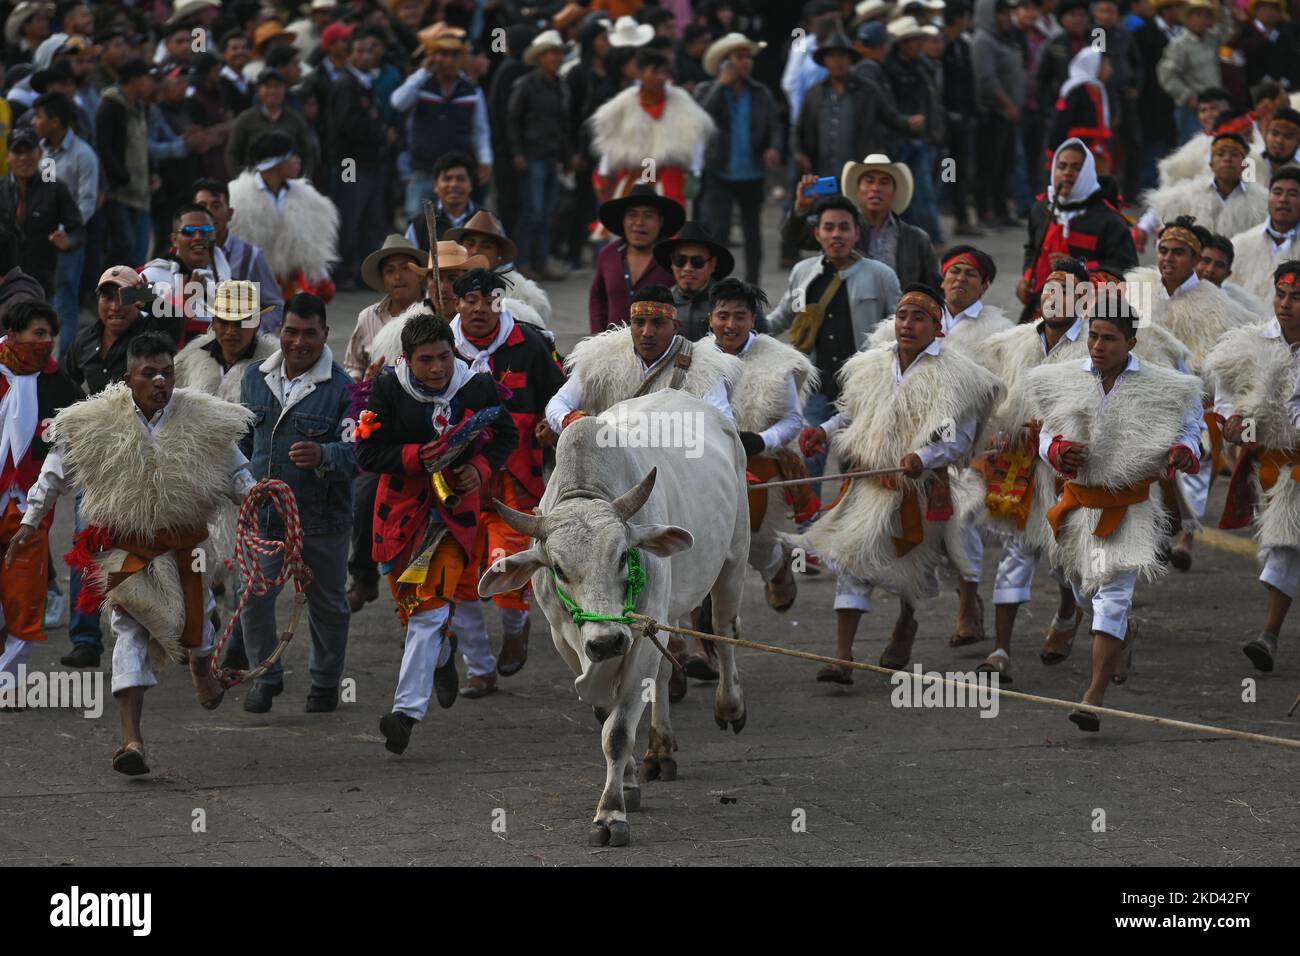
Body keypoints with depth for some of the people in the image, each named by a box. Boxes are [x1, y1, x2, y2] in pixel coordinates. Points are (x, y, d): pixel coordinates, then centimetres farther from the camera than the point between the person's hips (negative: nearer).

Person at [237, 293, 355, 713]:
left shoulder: (342, 388, -12)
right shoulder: (255, 378, 5)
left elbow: (357, 451, -20)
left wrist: (323, 456, -40)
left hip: (322, 519, -3)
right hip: (265, 513, 3)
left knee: (326, 605, 13)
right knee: (253, 596, -10)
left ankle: (326, 684, 33)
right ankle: (266, 676, 8)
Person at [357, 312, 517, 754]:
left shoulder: (478, 386, -5)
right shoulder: (389, 390, -9)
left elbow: (506, 436, 12)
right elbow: (366, 452, -8)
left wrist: (481, 468, -7)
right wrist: (419, 455, -22)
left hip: (456, 505, -1)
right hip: (403, 505, 1)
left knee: (429, 606, -13)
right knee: (415, 606, 10)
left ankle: (407, 710, -14)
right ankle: (442, 656, 44)